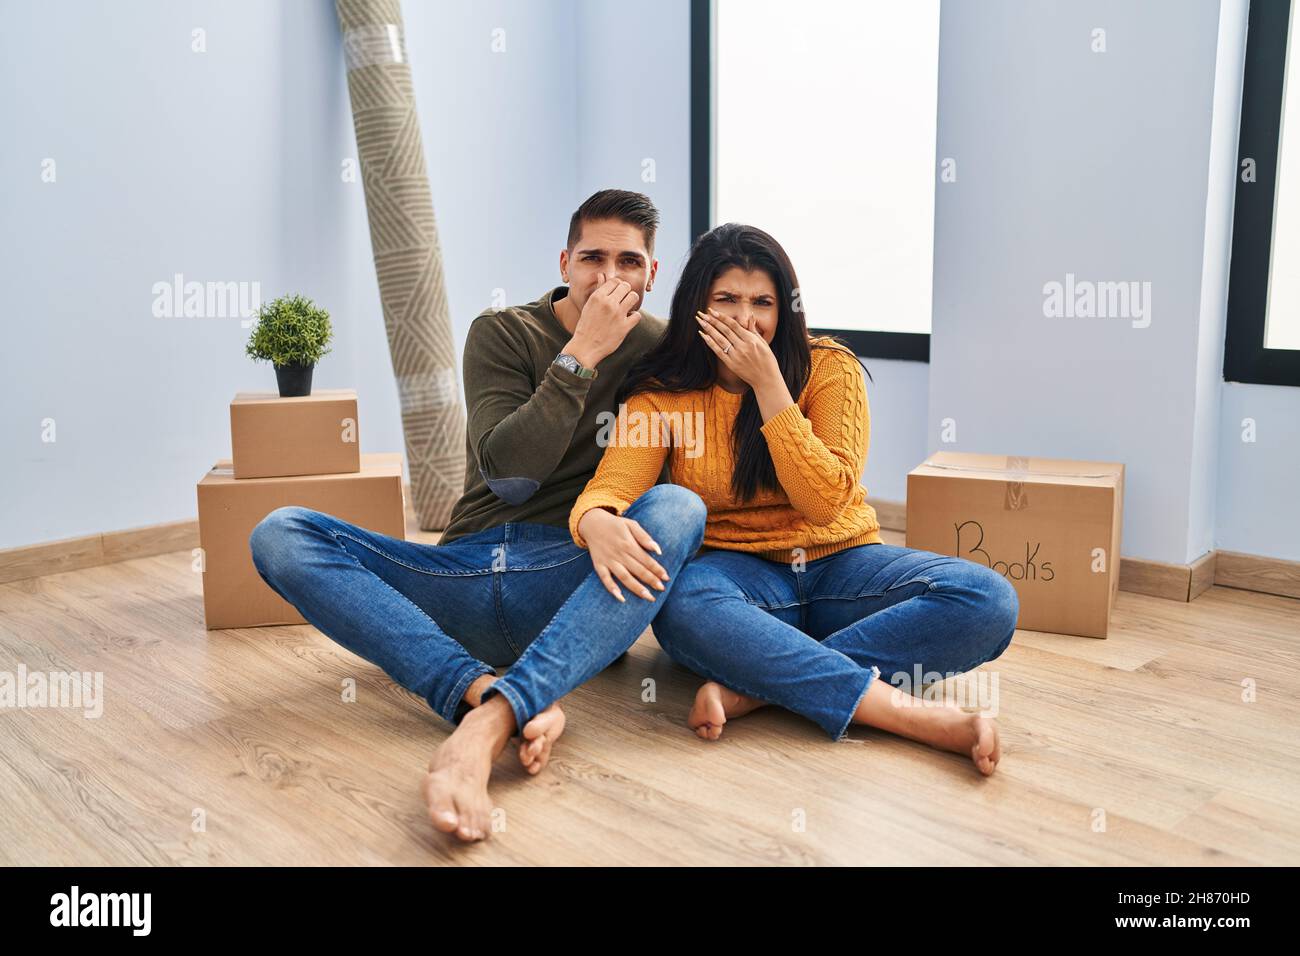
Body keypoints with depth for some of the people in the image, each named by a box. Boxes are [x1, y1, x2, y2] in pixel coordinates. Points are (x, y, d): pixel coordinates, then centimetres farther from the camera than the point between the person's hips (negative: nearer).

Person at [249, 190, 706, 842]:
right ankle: (487, 690, -36)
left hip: (577, 589, -1)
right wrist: (582, 354, -12)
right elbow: (507, 475, -6)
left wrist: (609, 522, -22)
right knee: (279, 535, -17)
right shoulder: (503, 333, 7)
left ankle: (488, 724, -44)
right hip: (467, 570, 1)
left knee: (678, 507, -31)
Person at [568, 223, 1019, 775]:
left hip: (839, 564, 1)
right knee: (682, 603, -38)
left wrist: (767, 382, -18)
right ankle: (913, 713, -37)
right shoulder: (661, 394, -2)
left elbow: (826, 502, -14)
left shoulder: (827, 367, -4)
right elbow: (606, 492, -16)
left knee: (988, 599, -26)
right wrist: (600, 525, -42)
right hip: (738, 573, -1)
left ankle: (754, 686, -31)